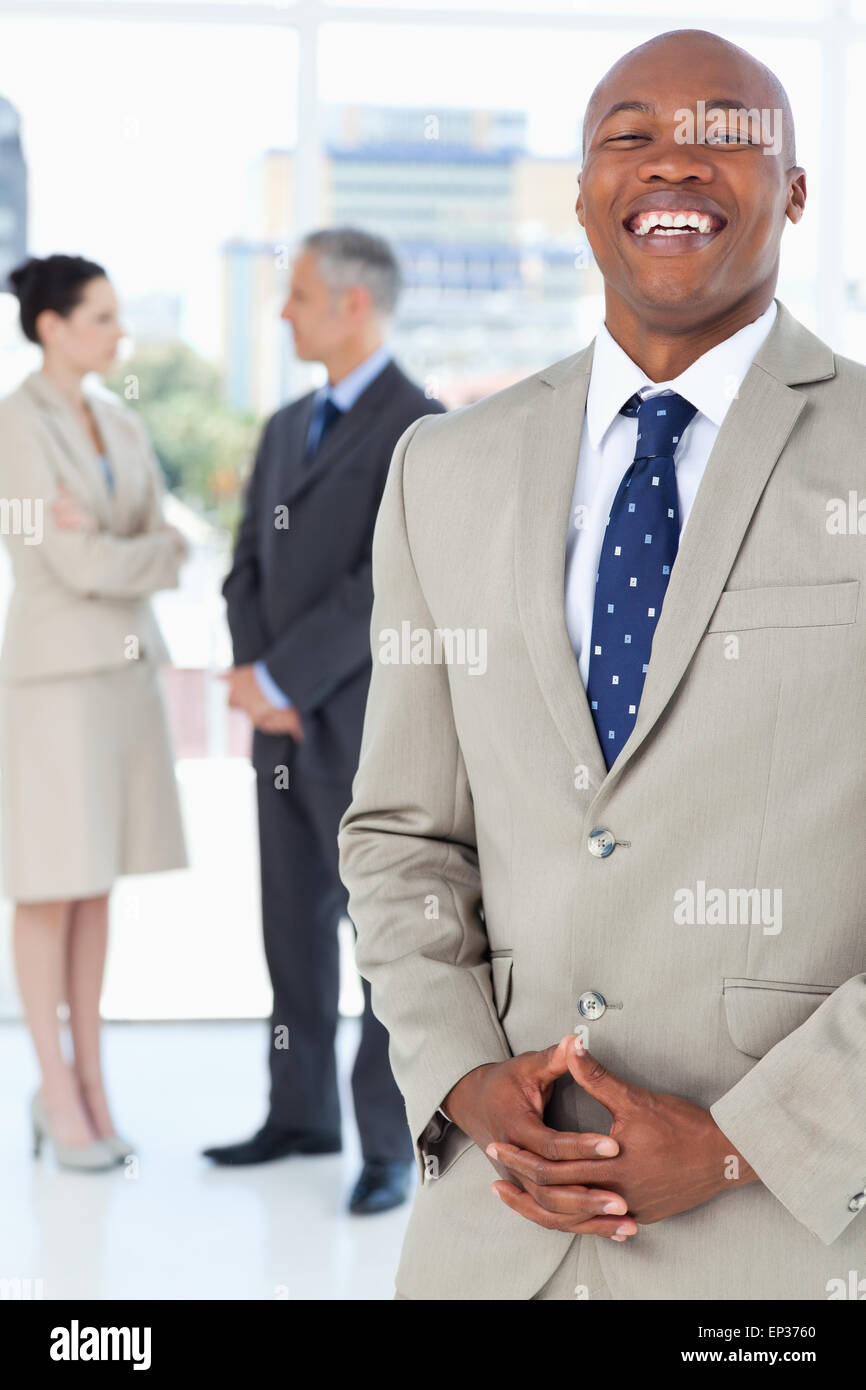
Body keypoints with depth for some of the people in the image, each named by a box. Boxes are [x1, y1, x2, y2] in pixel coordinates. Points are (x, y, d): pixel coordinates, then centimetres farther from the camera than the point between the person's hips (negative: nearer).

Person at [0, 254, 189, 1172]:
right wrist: (162, 548, -2)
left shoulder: (123, 426, 12)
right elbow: (80, 566, -18)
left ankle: (90, 1081, 18)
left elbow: (161, 556, 4)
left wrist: (108, 540, -15)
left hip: (125, 667, 7)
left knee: (98, 884, 10)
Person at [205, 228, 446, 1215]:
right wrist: (253, 676, -8)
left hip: (371, 724, -8)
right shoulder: (287, 429, 14)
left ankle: (390, 1144, 6)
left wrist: (274, 678, -19)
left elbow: (387, 586, -21)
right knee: (294, 923, 13)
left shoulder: (424, 429, -13)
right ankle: (303, 1115, 26)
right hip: (287, 723, 8)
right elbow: (250, 570, 10)